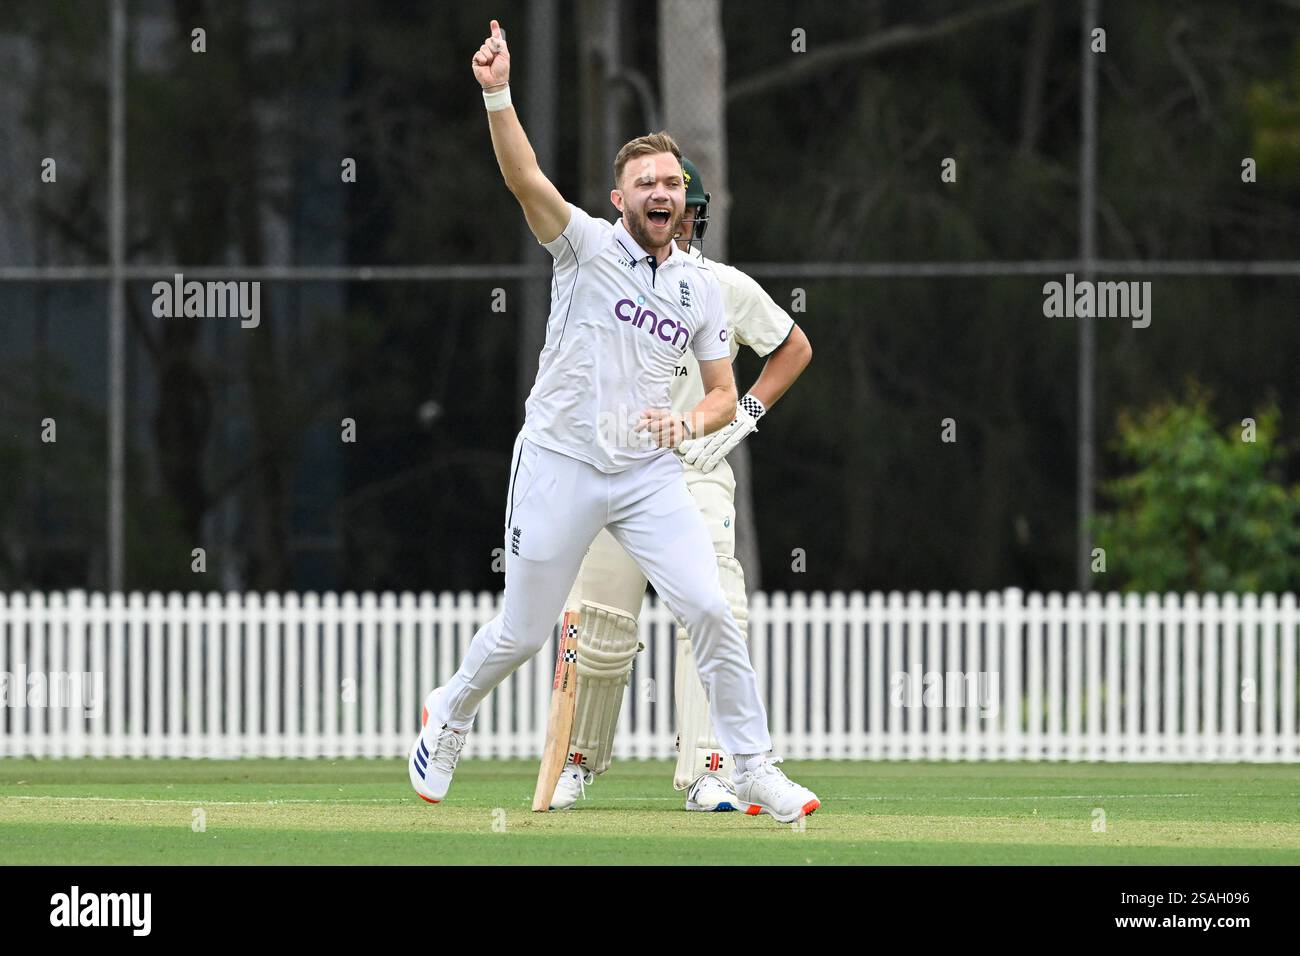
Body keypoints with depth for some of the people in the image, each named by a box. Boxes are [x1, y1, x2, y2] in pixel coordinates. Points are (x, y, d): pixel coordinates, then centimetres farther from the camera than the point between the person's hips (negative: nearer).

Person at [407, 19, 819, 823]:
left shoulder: (701, 287, 9)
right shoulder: (587, 246, -3)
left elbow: (724, 395, 13)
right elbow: (527, 181, -20)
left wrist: (690, 423, -10)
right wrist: (497, 94, -36)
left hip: (649, 475, 3)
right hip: (559, 463, -3)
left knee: (710, 609, -14)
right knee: (523, 634, 5)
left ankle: (754, 766, -4)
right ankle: (449, 717, 35)